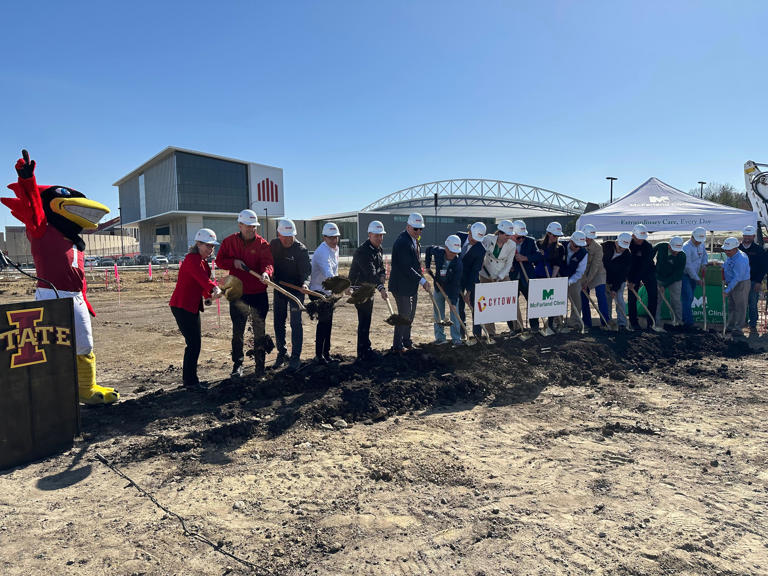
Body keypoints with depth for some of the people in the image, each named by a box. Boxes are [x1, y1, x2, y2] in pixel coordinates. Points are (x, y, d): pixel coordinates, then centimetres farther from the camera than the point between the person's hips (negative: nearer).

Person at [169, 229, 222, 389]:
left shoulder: (203, 261, 15)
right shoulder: (192, 259, -16)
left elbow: (204, 280, 8)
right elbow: (201, 277, -31)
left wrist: (210, 294, -11)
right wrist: (214, 288, -43)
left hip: (193, 306, 10)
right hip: (182, 306, -10)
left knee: (194, 343, 15)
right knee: (193, 343, -8)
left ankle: (188, 377, 27)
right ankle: (190, 381, 2)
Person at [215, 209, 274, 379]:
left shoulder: (262, 244, -3)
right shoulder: (229, 242, 3)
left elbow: (267, 263, -16)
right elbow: (219, 261, 8)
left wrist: (266, 273, -38)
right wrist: (233, 262, -11)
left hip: (259, 294, -1)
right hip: (238, 293, 1)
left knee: (259, 331, 7)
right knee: (238, 332, 7)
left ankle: (260, 364, 20)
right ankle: (237, 365, 19)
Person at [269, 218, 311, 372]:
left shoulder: (301, 249, -14)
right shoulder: (273, 244, 1)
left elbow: (306, 270, -17)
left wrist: (305, 282, -36)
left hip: (296, 290, -5)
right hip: (278, 289, 5)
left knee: (296, 323, -4)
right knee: (278, 323, 11)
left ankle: (296, 358, 3)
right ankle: (282, 354, 27)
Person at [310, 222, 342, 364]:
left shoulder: (335, 248, 8)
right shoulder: (322, 252, -23)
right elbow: (328, 274, -38)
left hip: (329, 291, 9)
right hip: (318, 291, -9)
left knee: (328, 322, 12)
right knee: (323, 322, -8)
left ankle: (326, 353, 22)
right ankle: (319, 355, 2)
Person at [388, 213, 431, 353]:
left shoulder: (414, 241, 11)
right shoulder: (402, 242, -21)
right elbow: (406, 267, -26)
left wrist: (421, 280, 9)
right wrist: (422, 280, -25)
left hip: (412, 285, 10)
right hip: (401, 285, -10)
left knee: (410, 315, 17)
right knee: (404, 315, -3)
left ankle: (406, 341, 32)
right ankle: (397, 346, 9)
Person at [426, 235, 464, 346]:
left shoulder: (458, 263, -25)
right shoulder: (437, 251, -18)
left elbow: (456, 283, -26)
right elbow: (429, 249, 8)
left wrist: (453, 301, -29)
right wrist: (427, 265, 4)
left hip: (452, 289, -3)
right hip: (439, 287, 3)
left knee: (454, 312, -6)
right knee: (438, 313, 7)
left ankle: (456, 339, 1)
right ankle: (440, 337, 16)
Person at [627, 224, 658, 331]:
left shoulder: (648, 246, -18)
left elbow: (644, 266, -22)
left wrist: (634, 281, -26)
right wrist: (628, 278, -10)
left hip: (648, 271, -1)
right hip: (632, 273, 1)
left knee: (653, 296, -5)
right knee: (632, 297, -4)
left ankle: (651, 322, 5)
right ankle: (634, 322, 5)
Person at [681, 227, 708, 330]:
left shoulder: (701, 245, 4)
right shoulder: (687, 248, -21)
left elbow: (704, 254, 26)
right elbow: (688, 266, -20)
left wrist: (703, 264, 6)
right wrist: (697, 279, -15)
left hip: (694, 275, 8)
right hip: (684, 275, -8)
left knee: (690, 299, 10)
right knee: (687, 298, -13)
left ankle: (684, 319, 18)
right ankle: (688, 322, -13)